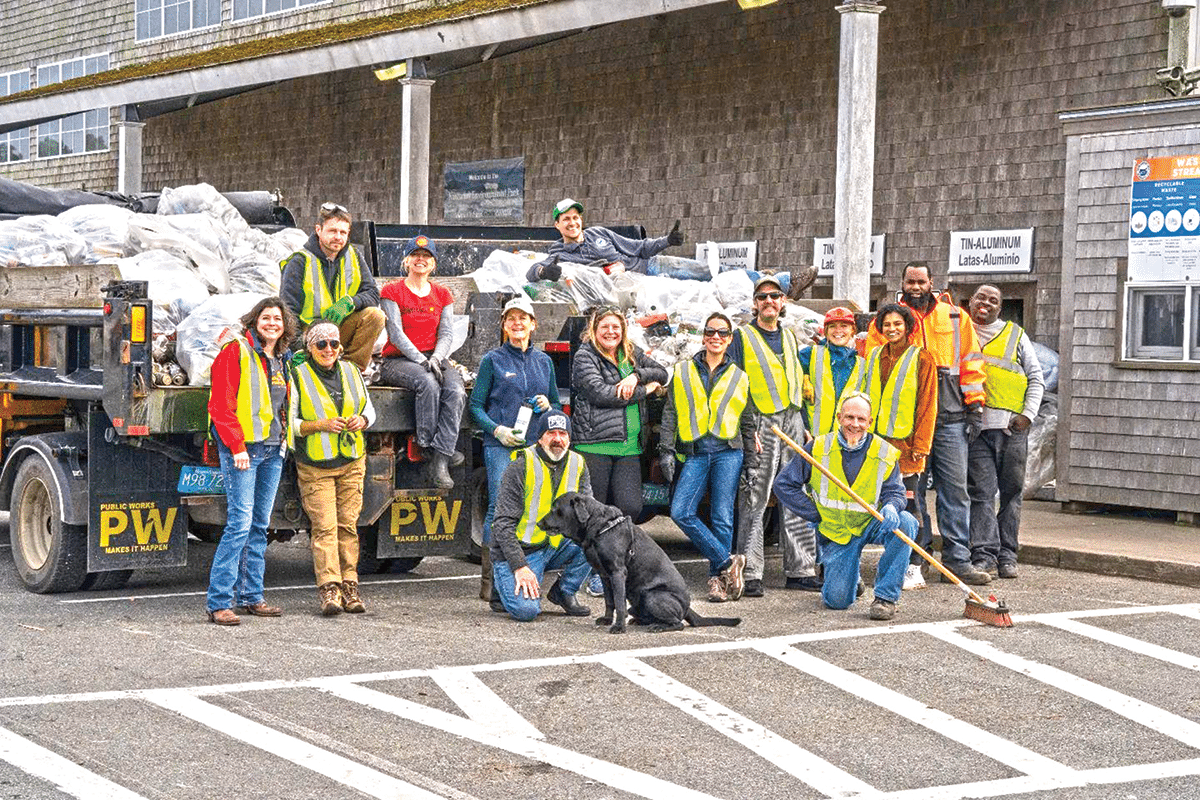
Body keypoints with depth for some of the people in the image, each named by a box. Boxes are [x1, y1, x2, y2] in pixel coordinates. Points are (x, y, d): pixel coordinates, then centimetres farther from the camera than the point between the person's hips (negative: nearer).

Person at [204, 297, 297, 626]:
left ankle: (251, 596, 17)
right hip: (242, 449, -7)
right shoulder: (236, 352, -6)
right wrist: (237, 446, -17)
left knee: (260, 525, 10)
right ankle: (219, 603, -11)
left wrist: (283, 440, 14)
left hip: (273, 450, 8)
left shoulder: (282, 360, 17)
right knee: (240, 523, -12)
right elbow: (220, 405, -11)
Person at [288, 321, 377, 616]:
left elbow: (369, 408, 20)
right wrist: (320, 425, -17)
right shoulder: (298, 377, -3)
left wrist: (361, 421, -3)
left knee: (348, 524, 4)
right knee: (324, 526, -10)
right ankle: (329, 589, -13)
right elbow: (289, 422, -3)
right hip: (315, 465, -4)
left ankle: (349, 587, 8)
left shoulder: (351, 372, 10)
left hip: (352, 461, 4)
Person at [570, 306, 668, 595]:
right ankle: (595, 573, 10)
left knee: (631, 507, -6)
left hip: (629, 446, 5)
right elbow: (600, 393, -13)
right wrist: (645, 390, -4)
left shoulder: (632, 354, 17)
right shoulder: (585, 356, -1)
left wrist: (636, 376, -7)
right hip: (594, 443, -5)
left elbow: (661, 373, 14)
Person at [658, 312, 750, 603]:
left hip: (728, 452, -1)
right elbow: (670, 413, 10)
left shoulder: (738, 377, 13)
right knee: (681, 512, -14)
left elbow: (748, 420, 15)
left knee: (722, 517, -5)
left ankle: (717, 577, 3)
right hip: (695, 455, 1)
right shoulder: (683, 372, 12)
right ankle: (727, 561, -8)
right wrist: (666, 450, 0)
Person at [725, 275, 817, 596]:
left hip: (792, 422, 6)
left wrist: (805, 425, 18)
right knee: (754, 501, -8)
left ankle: (800, 570, 10)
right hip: (760, 424, -6)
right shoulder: (743, 337, 1)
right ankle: (750, 573, -6)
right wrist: (746, 429, -13)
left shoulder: (789, 337, 19)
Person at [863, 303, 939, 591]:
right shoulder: (874, 358, 15)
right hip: (877, 441, 5)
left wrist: (921, 444, -10)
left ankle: (914, 569, -1)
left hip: (906, 443, -5)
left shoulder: (921, 358, -1)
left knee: (910, 505, -5)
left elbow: (927, 404, -4)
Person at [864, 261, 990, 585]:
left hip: (950, 418, 1)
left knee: (955, 488, -1)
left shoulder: (955, 318, 12)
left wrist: (974, 407, 6)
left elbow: (971, 363, 13)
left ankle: (957, 559, 2)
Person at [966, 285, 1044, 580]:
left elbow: (1036, 379, 13)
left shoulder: (1016, 335, 13)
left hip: (1013, 426, 1)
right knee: (981, 492, -8)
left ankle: (1007, 555, 10)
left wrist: (1028, 414, -1)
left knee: (1012, 492, 3)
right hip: (976, 426, -1)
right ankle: (984, 555, -10)